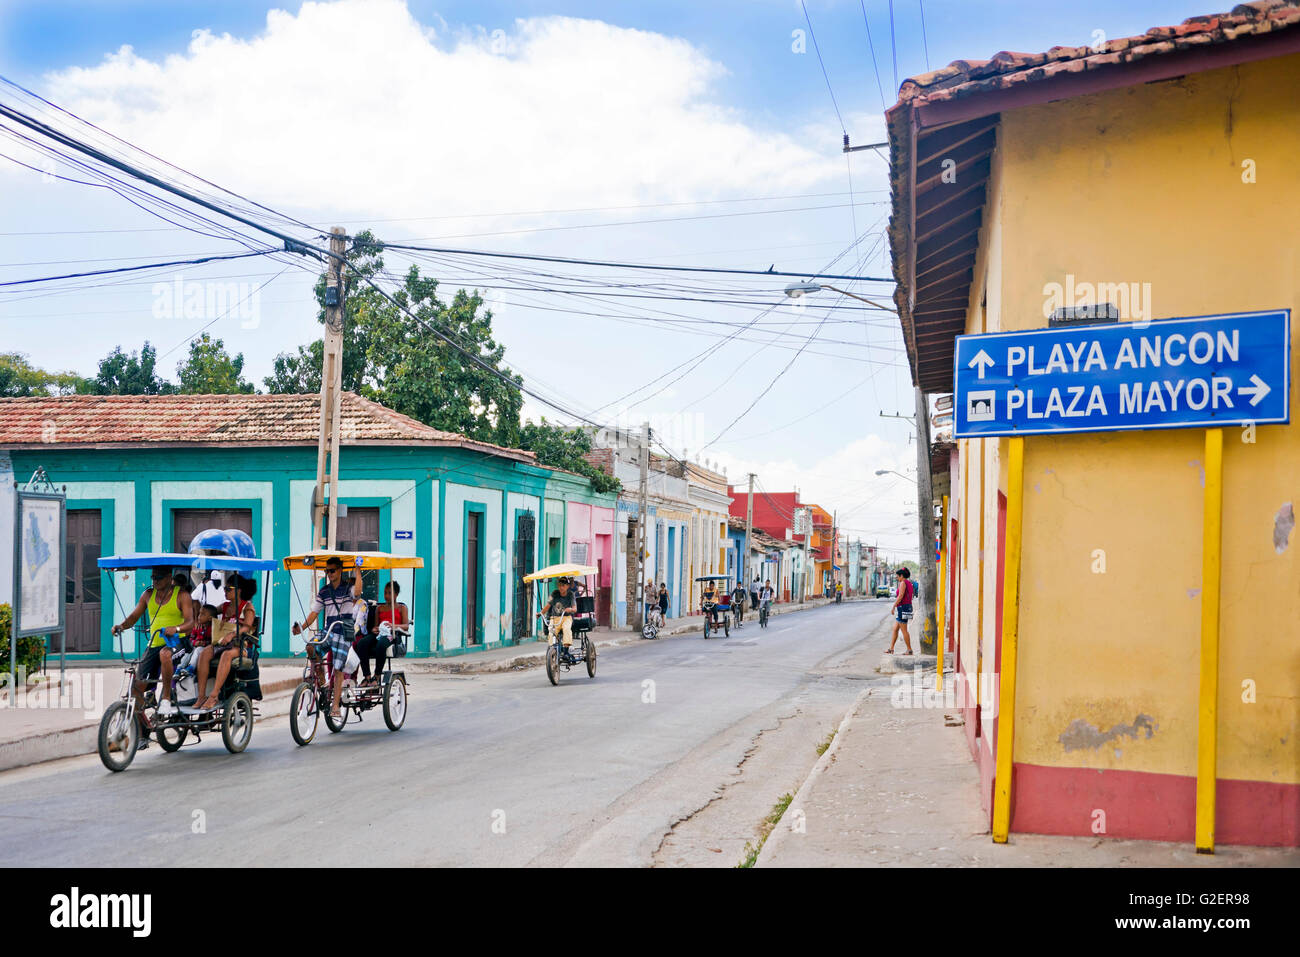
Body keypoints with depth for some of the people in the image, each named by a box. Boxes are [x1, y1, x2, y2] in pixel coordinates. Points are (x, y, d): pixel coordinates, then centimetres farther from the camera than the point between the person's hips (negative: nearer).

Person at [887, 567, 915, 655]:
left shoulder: (903, 583, -12)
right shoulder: (909, 583, 16)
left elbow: (900, 596, -19)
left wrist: (893, 607, -14)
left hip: (902, 607, -10)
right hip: (908, 606, 10)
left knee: (904, 630, -4)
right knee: (895, 629, 10)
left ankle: (909, 650, 0)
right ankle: (891, 648, 11)